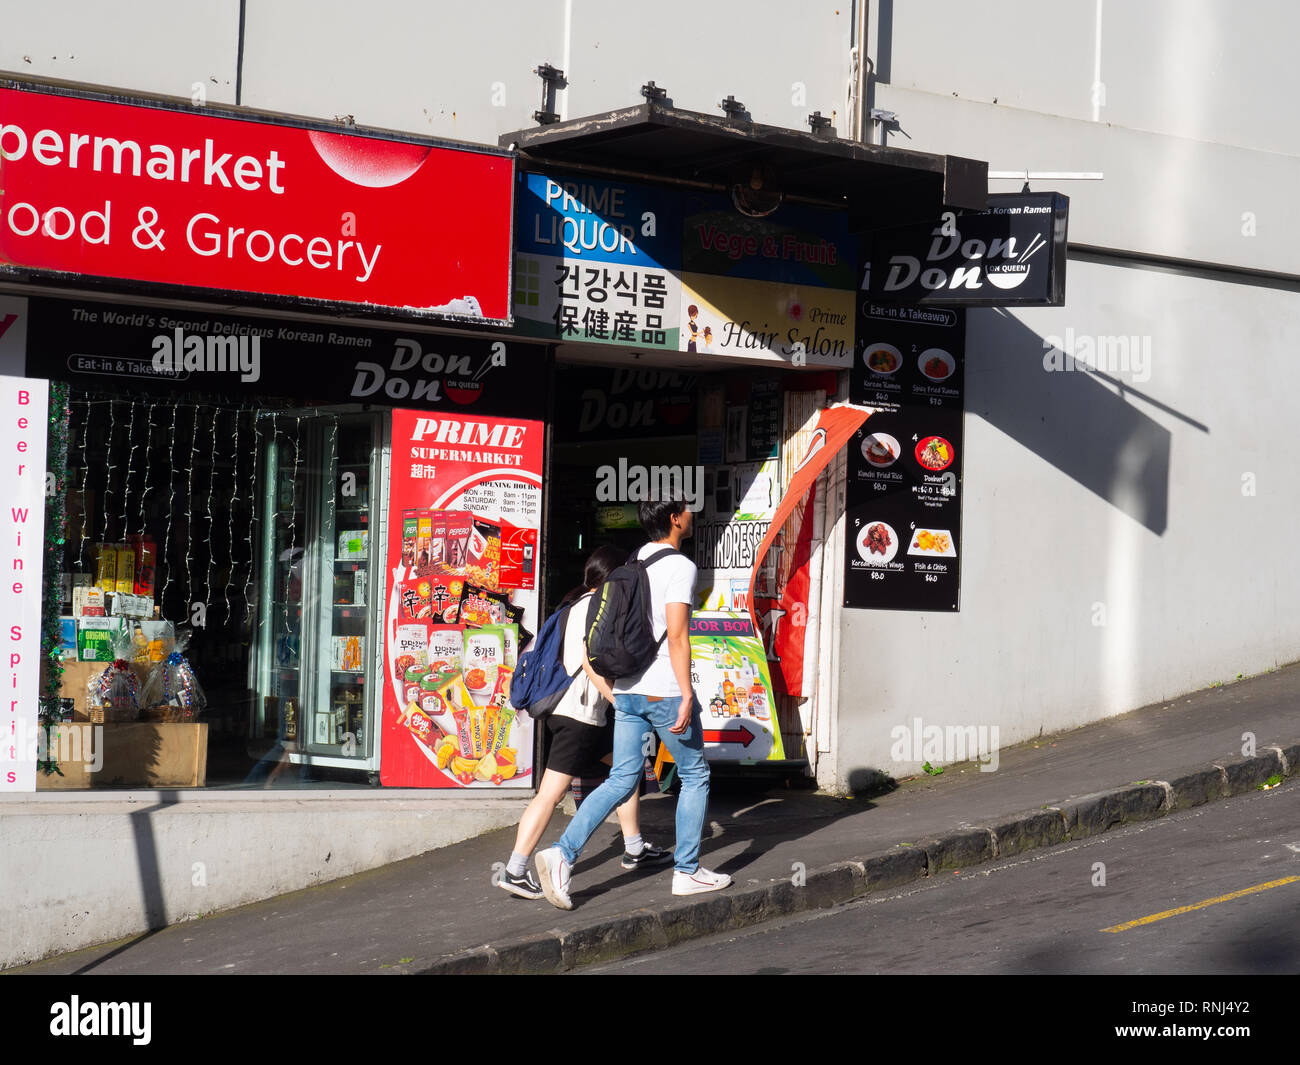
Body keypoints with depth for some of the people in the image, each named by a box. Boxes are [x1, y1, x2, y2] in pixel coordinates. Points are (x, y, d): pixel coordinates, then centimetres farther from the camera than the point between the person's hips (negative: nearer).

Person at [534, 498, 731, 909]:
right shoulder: (680, 566, -11)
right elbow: (676, 634, -19)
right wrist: (686, 694, -18)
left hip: (626, 690, 7)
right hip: (664, 690, -7)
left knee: (621, 780, 6)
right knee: (695, 774, 10)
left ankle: (563, 853, -10)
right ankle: (687, 871, 13)